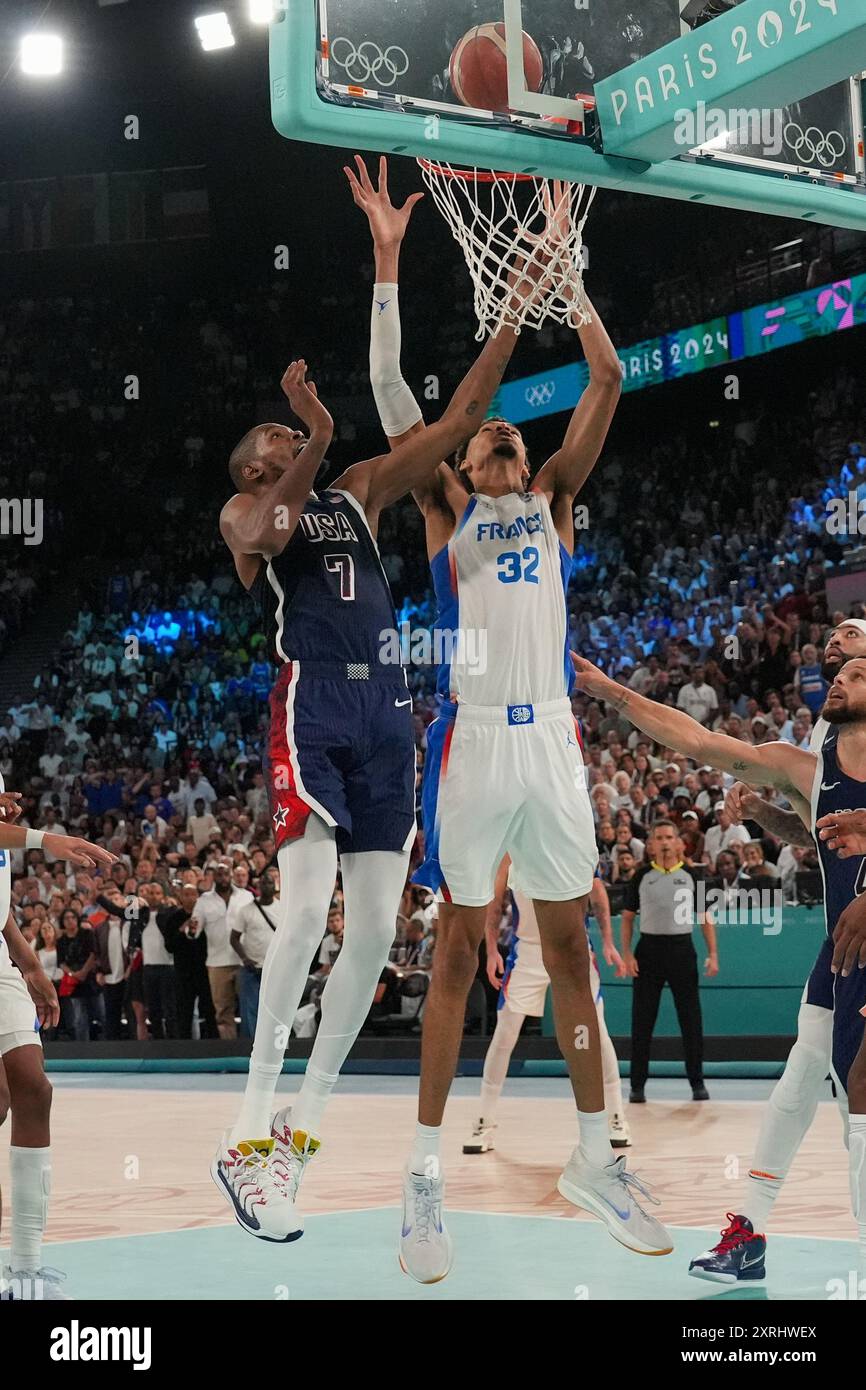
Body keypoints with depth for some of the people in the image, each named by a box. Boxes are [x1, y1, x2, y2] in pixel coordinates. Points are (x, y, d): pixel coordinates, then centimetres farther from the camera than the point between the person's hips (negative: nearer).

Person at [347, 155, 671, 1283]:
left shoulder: (555, 502, 15)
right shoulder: (445, 508, 9)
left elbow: (609, 381, 9)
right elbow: (391, 392, 0)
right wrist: (388, 259, -3)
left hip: (552, 739, 3)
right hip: (473, 742, -3)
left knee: (569, 946, 9)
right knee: (459, 949, 1)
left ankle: (593, 1158, 19)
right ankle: (427, 1169, 7)